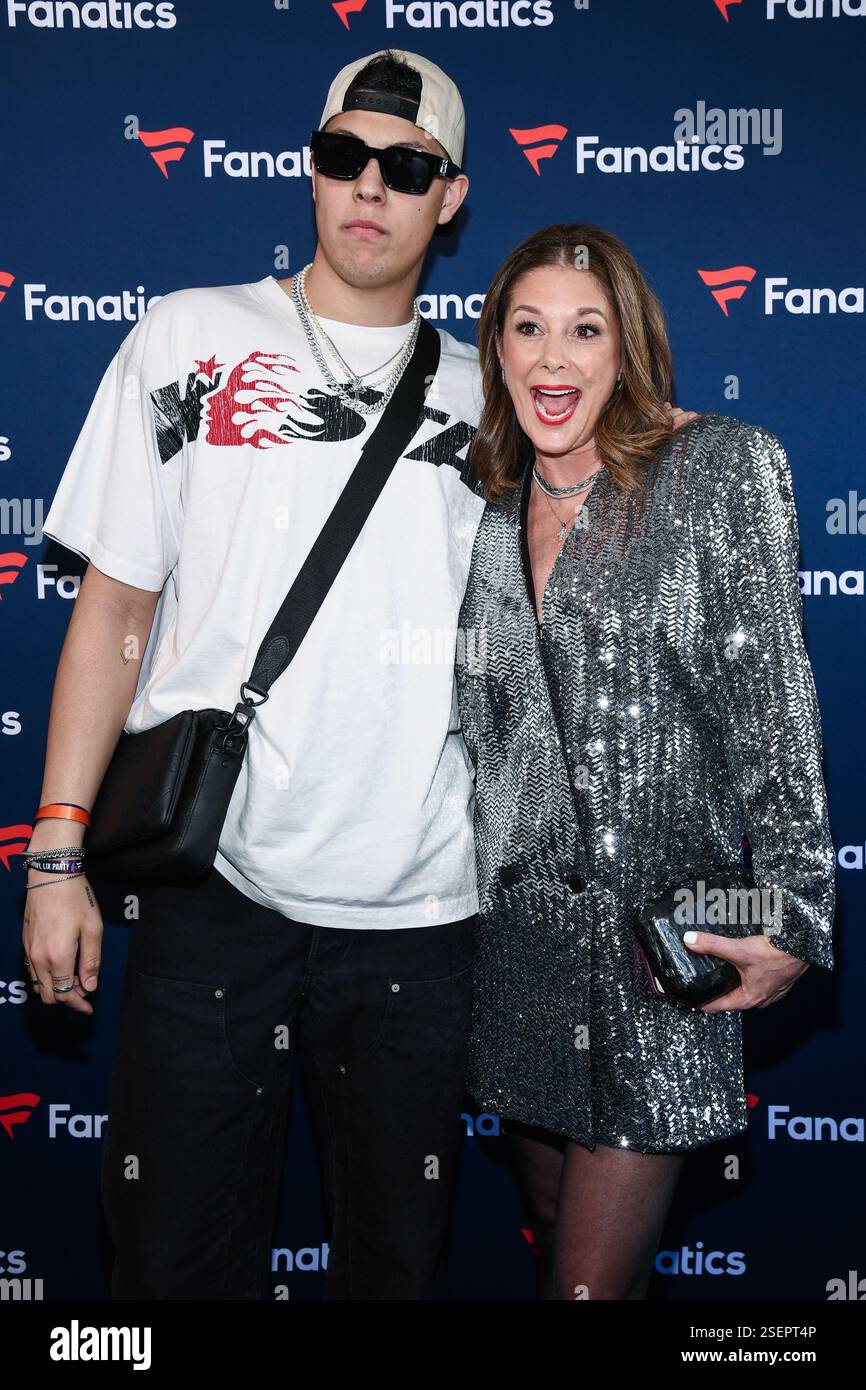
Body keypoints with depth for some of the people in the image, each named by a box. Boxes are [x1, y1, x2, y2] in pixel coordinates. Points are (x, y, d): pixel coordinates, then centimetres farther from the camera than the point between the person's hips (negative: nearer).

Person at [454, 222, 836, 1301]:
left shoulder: (717, 471, -5)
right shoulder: (488, 515, 9)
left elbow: (774, 707, -10)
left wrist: (793, 919, -14)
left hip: (660, 942, -5)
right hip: (517, 938, 5)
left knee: (592, 1278, -2)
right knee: (554, 1240, 18)